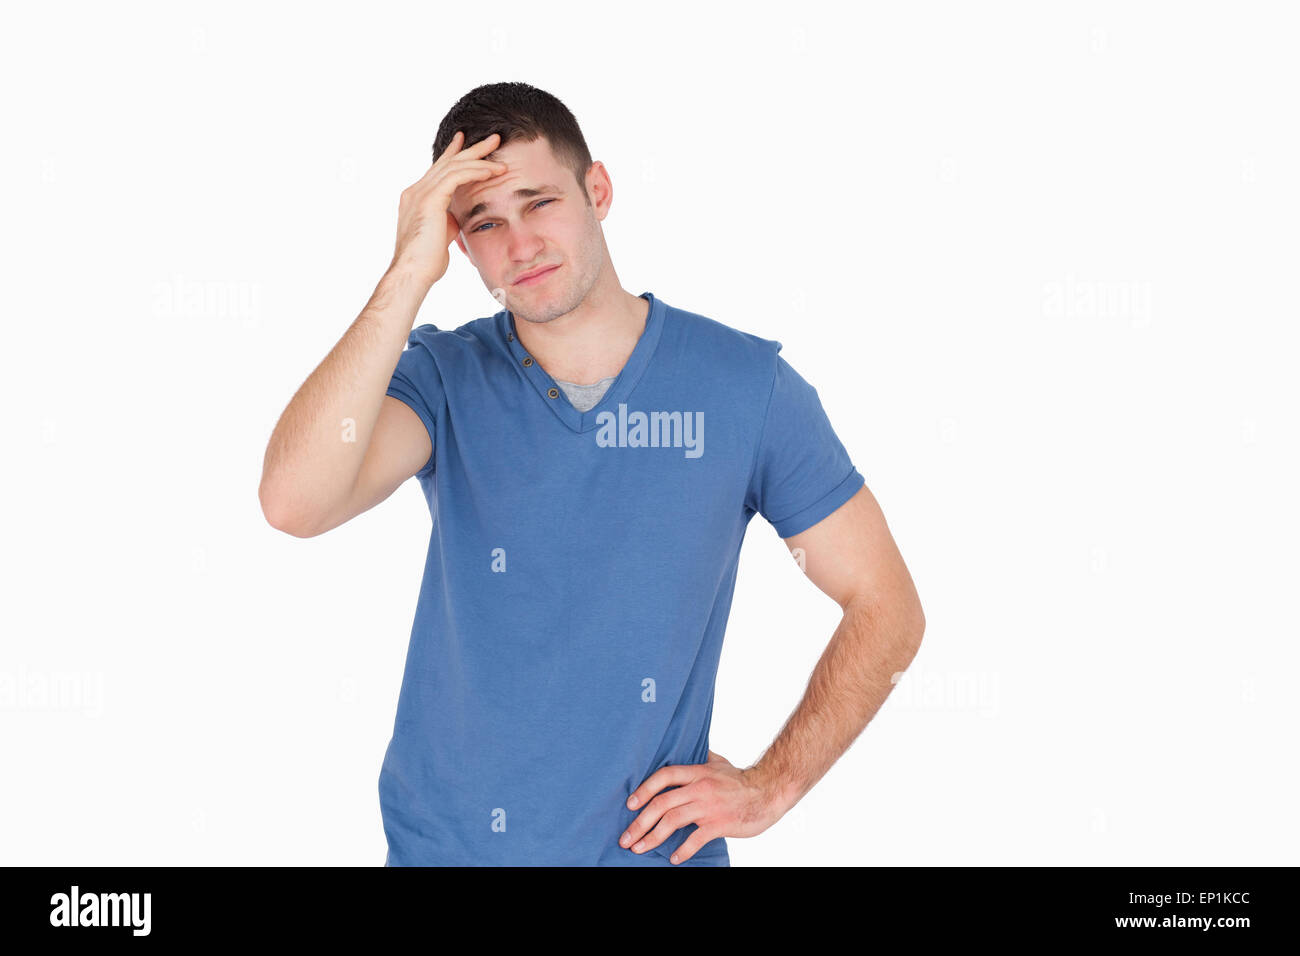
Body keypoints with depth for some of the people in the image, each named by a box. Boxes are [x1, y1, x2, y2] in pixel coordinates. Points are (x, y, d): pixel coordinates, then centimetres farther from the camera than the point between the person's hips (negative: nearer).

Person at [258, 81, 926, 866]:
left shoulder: (746, 386, -7)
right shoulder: (443, 377, -6)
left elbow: (887, 609, -1)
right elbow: (295, 501, -26)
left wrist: (772, 786, -8)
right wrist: (410, 274, -25)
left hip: (653, 845, 0)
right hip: (445, 841, 1)